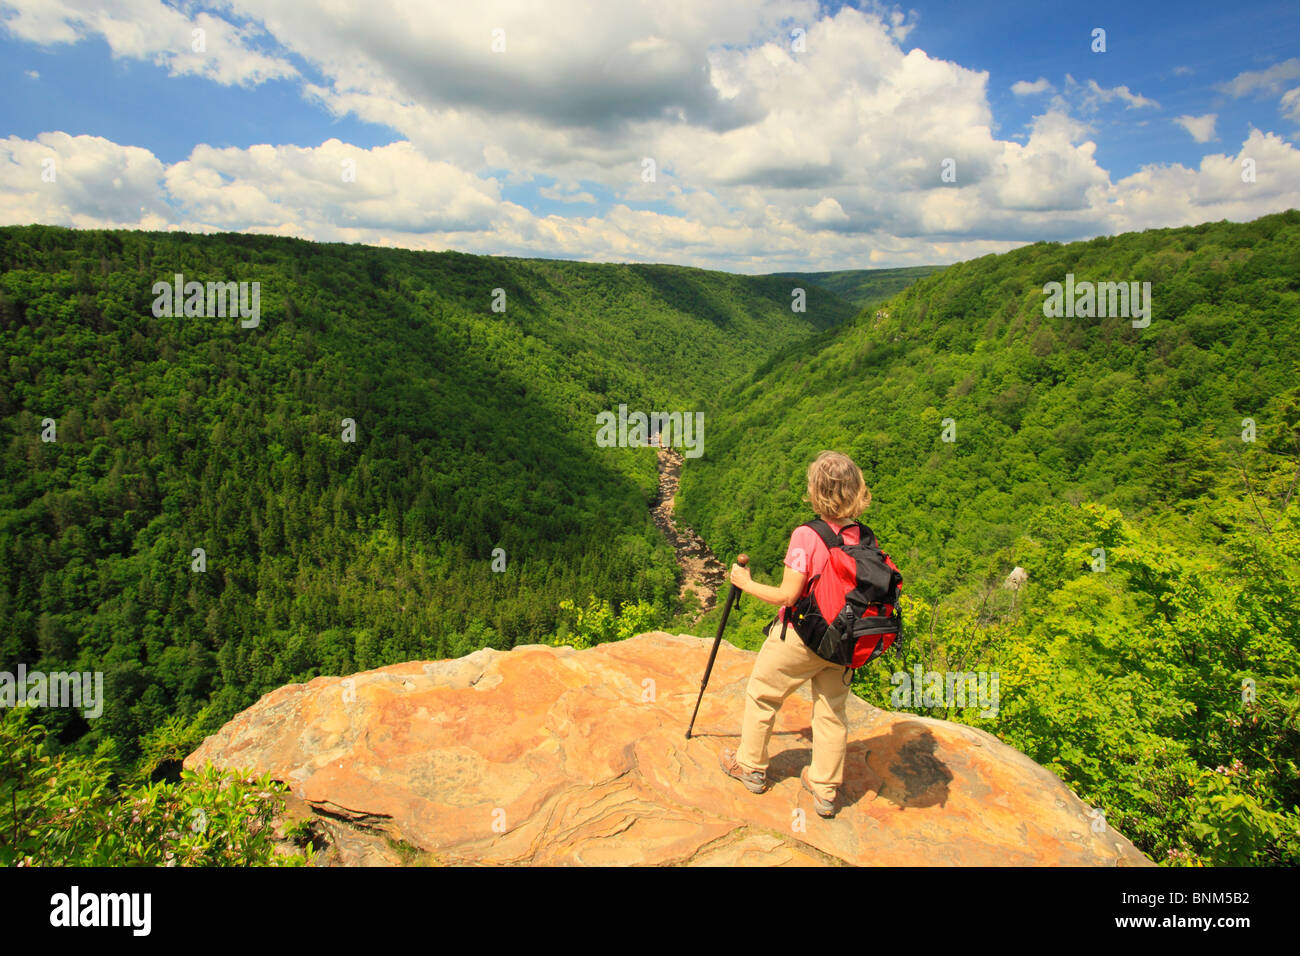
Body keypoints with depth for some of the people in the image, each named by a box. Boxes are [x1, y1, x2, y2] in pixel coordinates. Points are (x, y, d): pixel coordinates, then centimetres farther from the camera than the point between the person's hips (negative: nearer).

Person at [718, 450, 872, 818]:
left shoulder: (806, 536, -24)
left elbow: (787, 596, -23)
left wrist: (746, 582, -9)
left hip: (798, 638, -5)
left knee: (762, 696, 17)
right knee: (832, 711, 17)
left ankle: (751, 768, 33)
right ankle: (825, 790, 29)